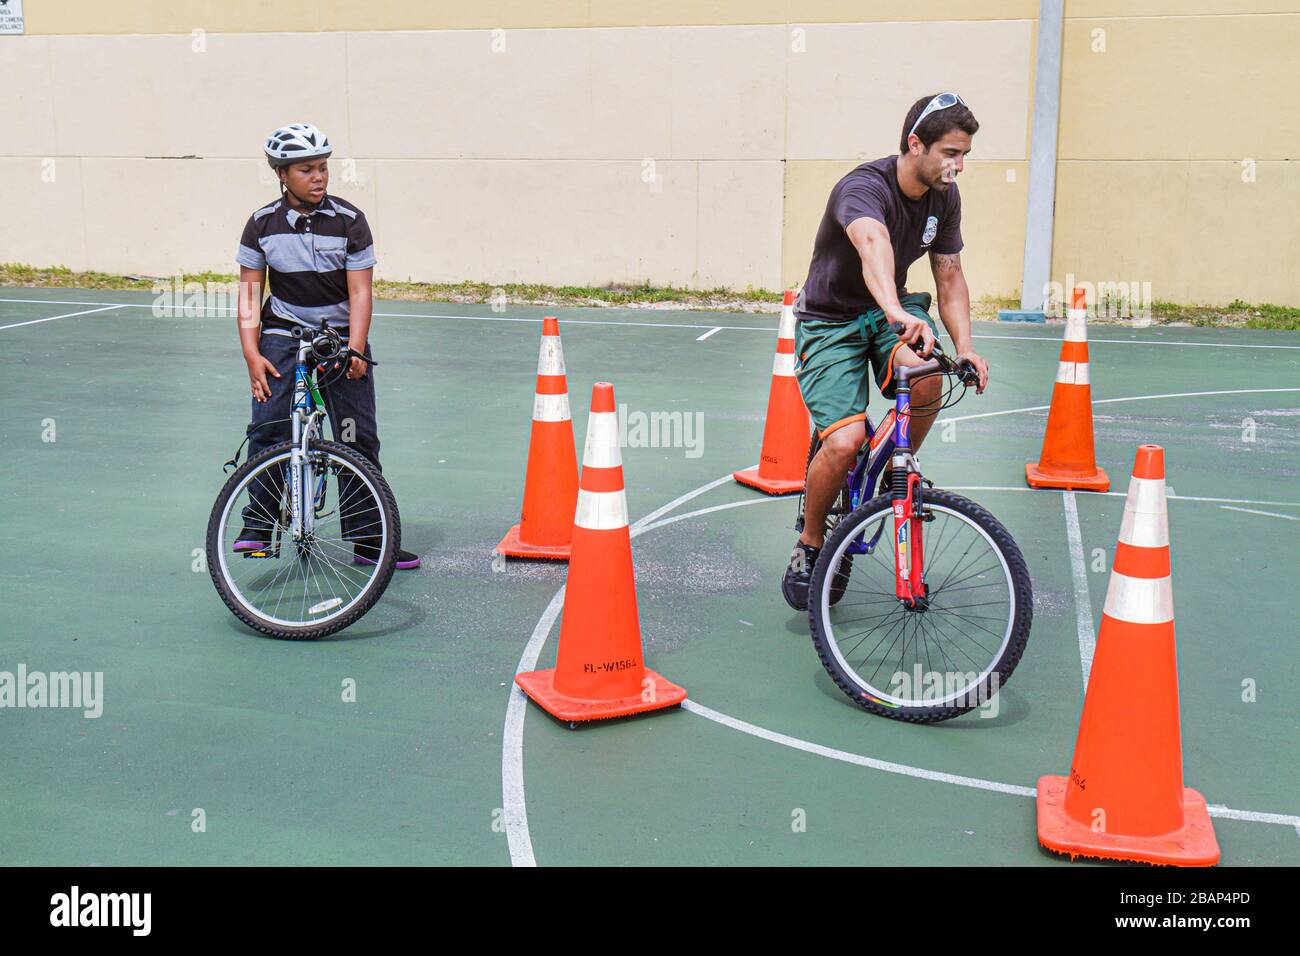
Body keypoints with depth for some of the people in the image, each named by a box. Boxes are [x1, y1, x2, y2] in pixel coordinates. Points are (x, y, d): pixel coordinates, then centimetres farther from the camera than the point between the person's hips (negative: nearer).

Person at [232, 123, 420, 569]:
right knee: (268, 429, -16)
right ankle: (258, 525, -2)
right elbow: (250, 291, 1)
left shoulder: (350, 221, -5)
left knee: (358, 440, 0)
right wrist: (252, 355, -8)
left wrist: (354, 350, -18)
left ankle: (367, 541, 9)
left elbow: (359, 292, -8)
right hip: (283, 336, 0)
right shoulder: (263, 224, -1)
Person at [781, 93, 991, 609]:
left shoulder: (945, 197, -3)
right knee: (844, 441, -24)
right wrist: (897, 312, -68)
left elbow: (950, 277, 5)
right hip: (830, 320, -5)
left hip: (892, 310, 5)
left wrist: (965, 347, -10)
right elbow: (873, 243, -49)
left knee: (927, 378, -31)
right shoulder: (863, 188, -26)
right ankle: (810, 545, 3)